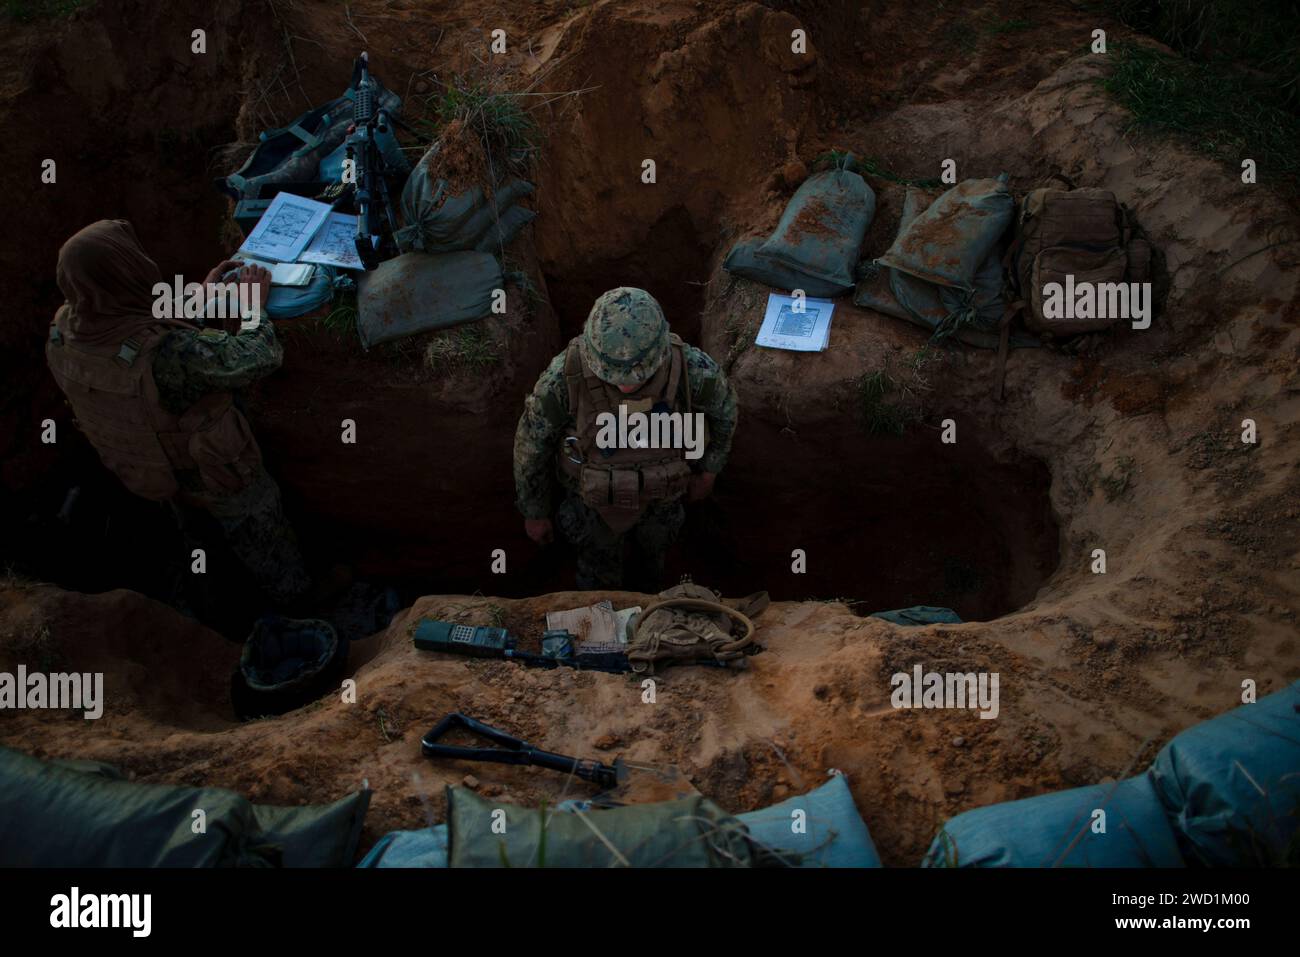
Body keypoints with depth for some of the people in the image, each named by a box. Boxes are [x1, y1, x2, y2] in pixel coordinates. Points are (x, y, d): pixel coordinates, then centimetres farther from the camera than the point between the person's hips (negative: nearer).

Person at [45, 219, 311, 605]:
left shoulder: (63, 332, -23)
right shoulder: (173, 352, -45)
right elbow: (261, 358, -30)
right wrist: (253, 305, -13)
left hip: (144, 469, 6)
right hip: (213, 473, -6)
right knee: (256, 529, 25)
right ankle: (290, 589, 51)